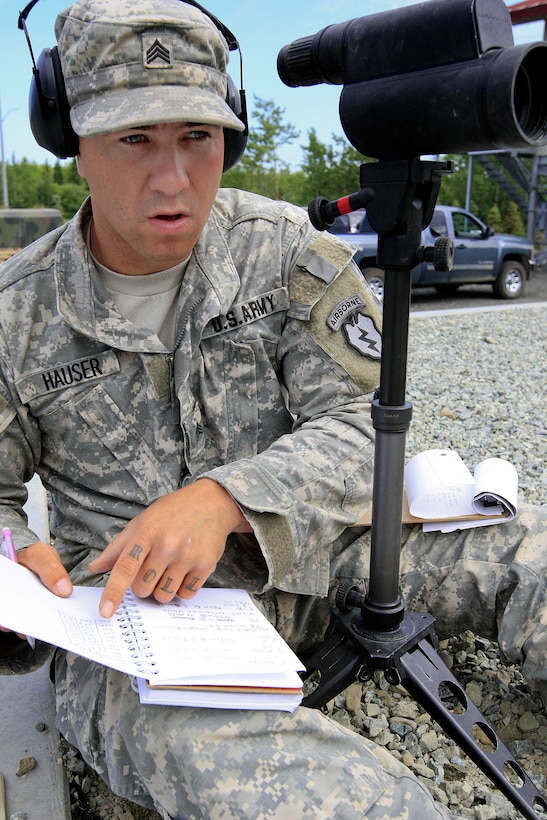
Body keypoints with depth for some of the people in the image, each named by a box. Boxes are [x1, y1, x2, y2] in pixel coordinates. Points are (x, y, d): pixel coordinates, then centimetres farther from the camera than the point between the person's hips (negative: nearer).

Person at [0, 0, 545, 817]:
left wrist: (224, 498, -25)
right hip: (130, 604, 0)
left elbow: (358, 425, -8)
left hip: (306, 556, 2)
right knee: (197, 737, -36)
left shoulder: (287, 250, -4)